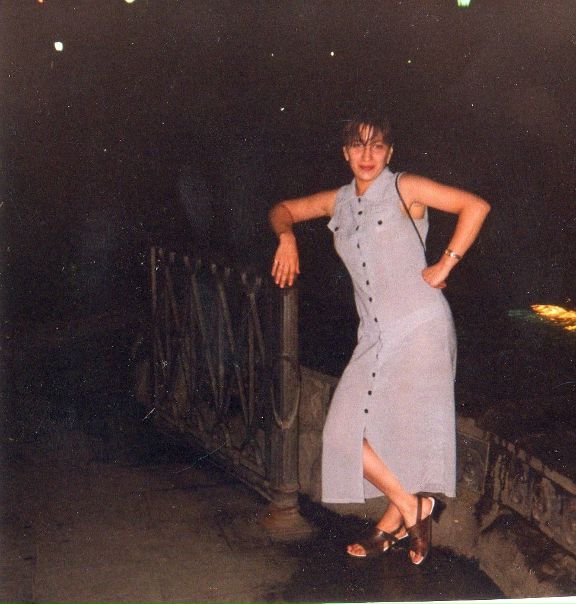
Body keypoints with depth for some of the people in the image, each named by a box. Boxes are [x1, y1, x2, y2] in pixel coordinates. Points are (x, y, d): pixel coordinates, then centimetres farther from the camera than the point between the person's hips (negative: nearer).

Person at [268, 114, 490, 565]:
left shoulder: (404, 189, -2)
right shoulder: (339, 202, 14)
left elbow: (475, 206, -10)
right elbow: (283, 210, 27)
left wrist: (445, 265, -11)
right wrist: (286, 236, 5)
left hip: (420, 328, -6)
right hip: (376, 336, 6)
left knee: (407, 428, -6)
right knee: (346, 431, 1)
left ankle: (395, 521, 11)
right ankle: (413, 509, 14)